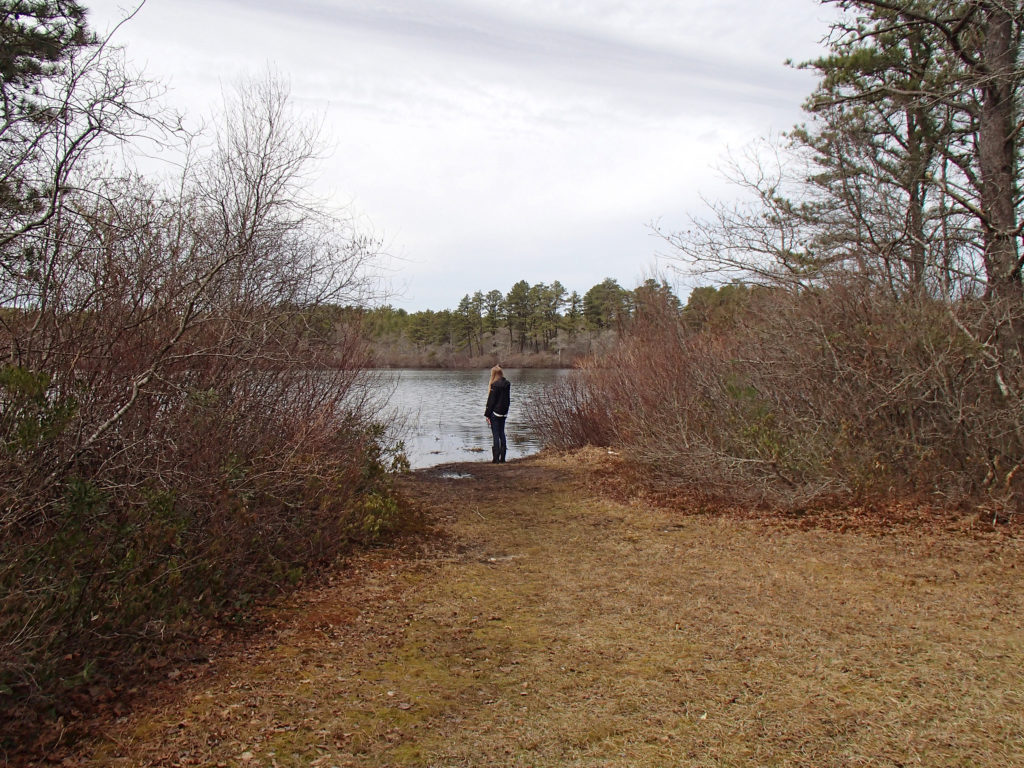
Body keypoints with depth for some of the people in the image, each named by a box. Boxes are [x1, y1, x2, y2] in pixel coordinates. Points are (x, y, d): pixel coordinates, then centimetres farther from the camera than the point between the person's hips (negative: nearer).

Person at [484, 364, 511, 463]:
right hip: (504, 412, 7)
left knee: (496, 434, -3)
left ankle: (496, 458, -2)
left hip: (495, 412, -7)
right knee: (502, 433, 13)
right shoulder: (507, 383, 5)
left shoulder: (495, 385, -16)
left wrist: (487, 414, -8)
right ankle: (502, 458, 14)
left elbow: (491, 401, -13)